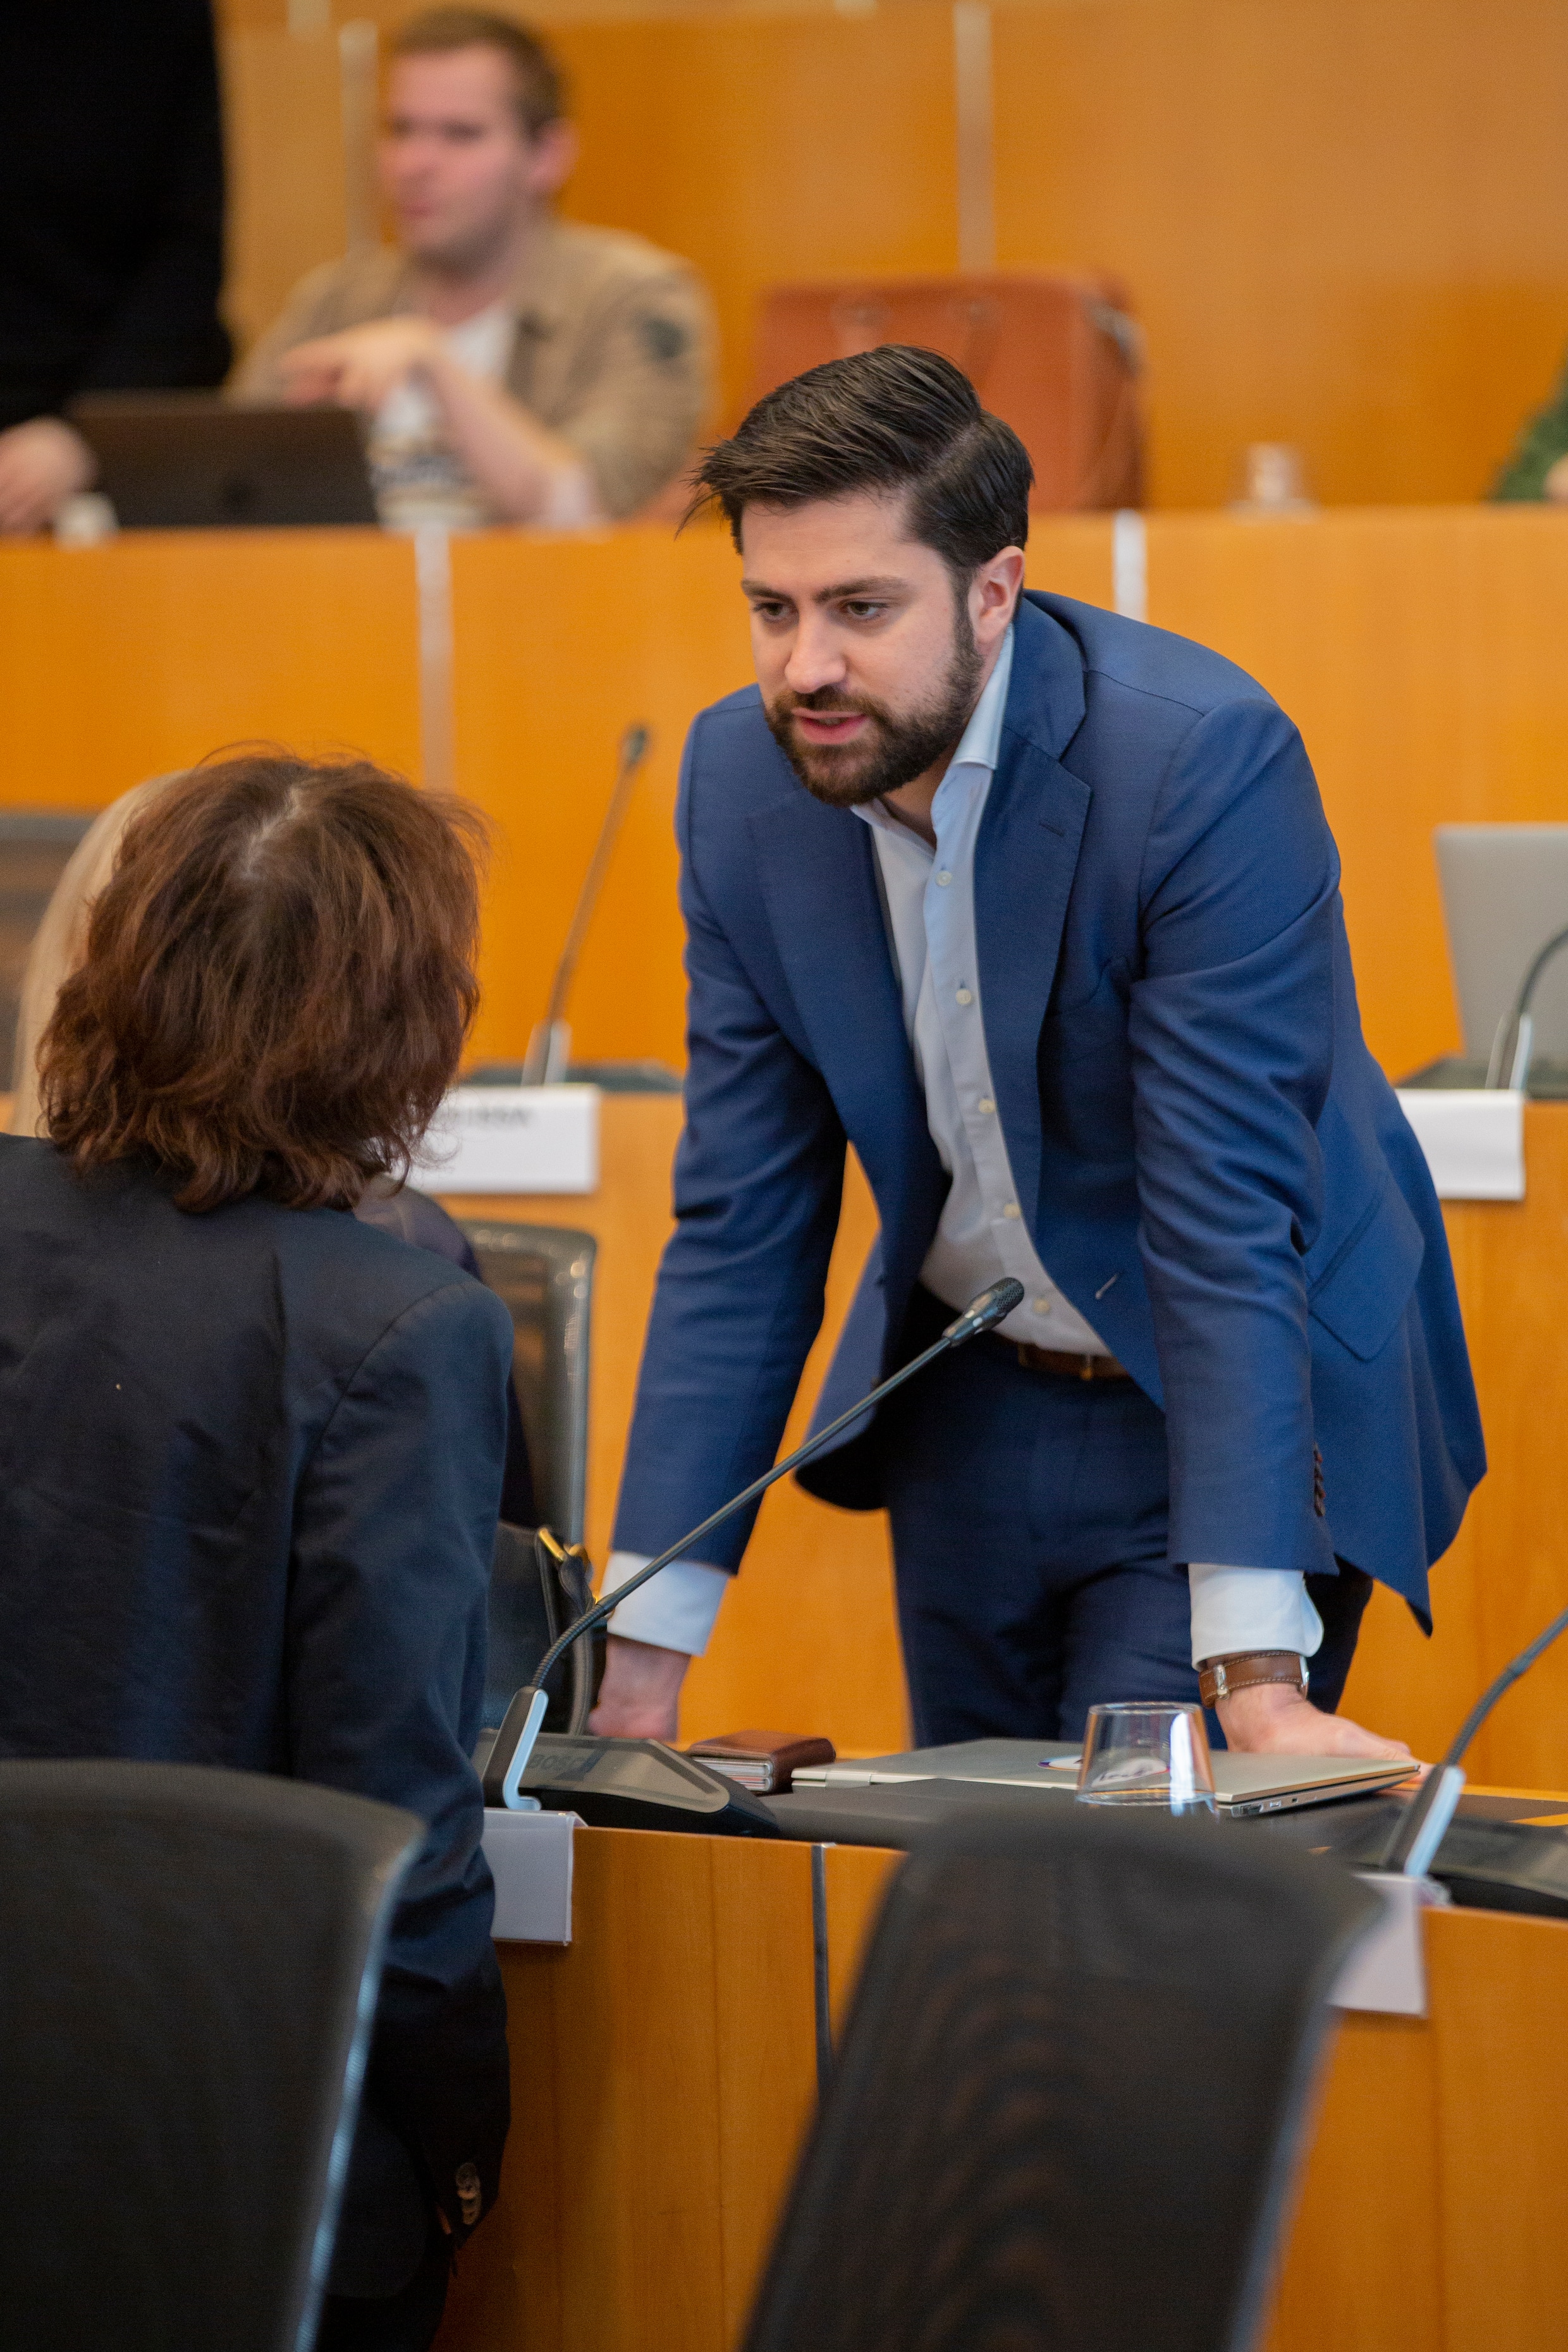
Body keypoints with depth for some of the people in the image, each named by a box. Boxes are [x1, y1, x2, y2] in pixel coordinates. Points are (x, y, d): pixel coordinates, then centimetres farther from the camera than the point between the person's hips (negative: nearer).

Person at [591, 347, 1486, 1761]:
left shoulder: (1204, 761, -26)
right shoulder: (742, 777, -9)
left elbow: (1227, 1216, -29)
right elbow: (741, 1226, -4)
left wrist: (1259, 1685, -33)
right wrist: (642, 1652, -8)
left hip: (1236, 1414, -5)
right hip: (969, 1414, 5)